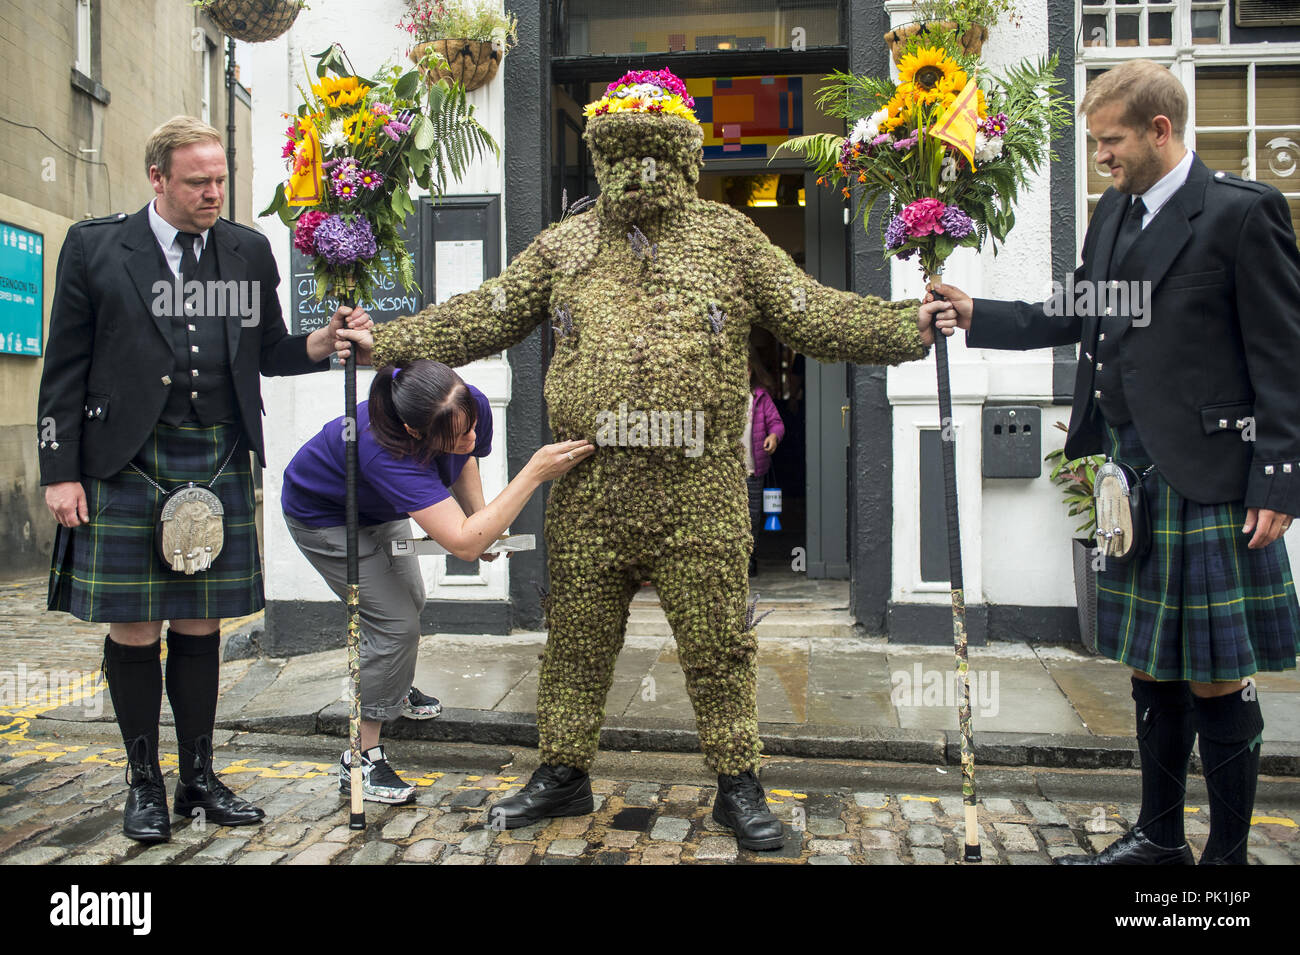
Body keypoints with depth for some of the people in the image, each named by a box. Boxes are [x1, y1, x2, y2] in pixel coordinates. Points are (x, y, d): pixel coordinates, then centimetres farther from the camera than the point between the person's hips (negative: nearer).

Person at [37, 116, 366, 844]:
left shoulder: (249, 250, 10)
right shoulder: (96, 247, 3)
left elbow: (269, 351, 14)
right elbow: (65, 369, 2)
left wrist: (326, 341, -7)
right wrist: (60, 472, -3)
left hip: (220, 464, 2)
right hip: (127, 465, -2)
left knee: (201, 626, 9)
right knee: (134, 628, 4)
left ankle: (200, 778, 23)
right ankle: (145, 784, 21)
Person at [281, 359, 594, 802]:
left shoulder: (471, 406, -28)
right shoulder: (387, 450, -47)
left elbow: (464, 462, -1)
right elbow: (463, 543, -53)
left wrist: (480, 518, -16)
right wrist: (535, 473, -55)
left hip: (380, 508, 7)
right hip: (325, 517, -7)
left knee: (411, 600, 21)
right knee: (394, 623, -13)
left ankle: (395, 689, 50)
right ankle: (360, 760, 0)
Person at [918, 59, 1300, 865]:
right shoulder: (1113, 213, 13)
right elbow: (1075, 317, 17)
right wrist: (976, 315, 6)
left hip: (1205, 480, -7)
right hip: (1129, 474, 7)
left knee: (1215, 677, 3)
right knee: (1152, 666, 16)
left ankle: (1229, 851, 22)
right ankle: (1160, 837, 31)